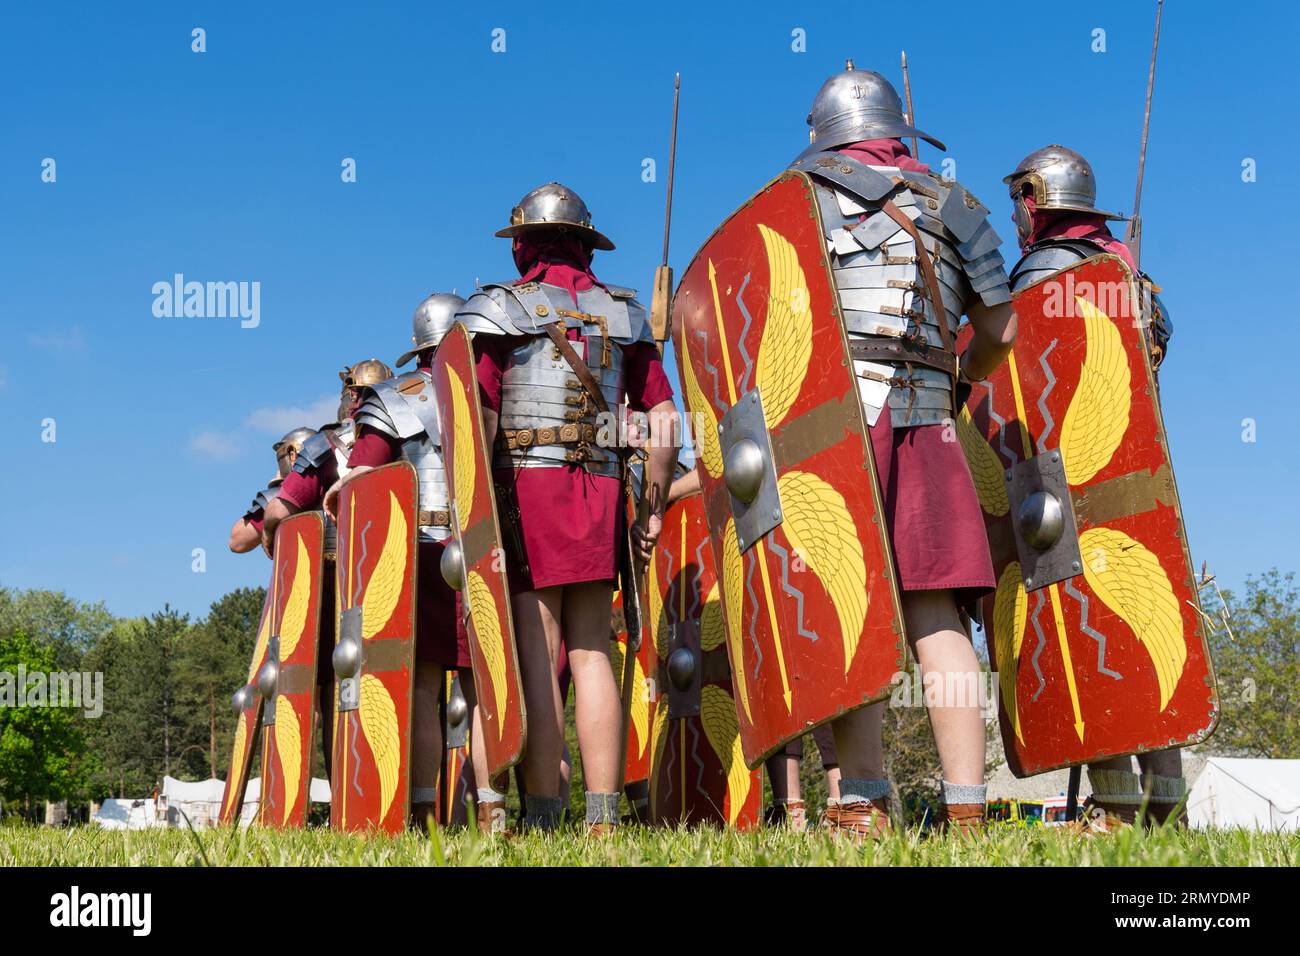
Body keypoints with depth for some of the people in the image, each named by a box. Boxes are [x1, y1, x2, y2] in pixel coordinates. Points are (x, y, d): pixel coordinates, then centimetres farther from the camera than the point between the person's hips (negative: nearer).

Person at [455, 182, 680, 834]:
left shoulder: (498, 308, 3)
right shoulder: (624, 314, 14)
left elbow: (479, 422, -7)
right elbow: (664, 419, 10)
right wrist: (654, 510, 14)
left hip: (524, 486, -3)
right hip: (601, 490, 3)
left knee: (536, 653, -4)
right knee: (590, 652, 6)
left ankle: (543, 812, -6)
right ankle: (602, 815, 3)